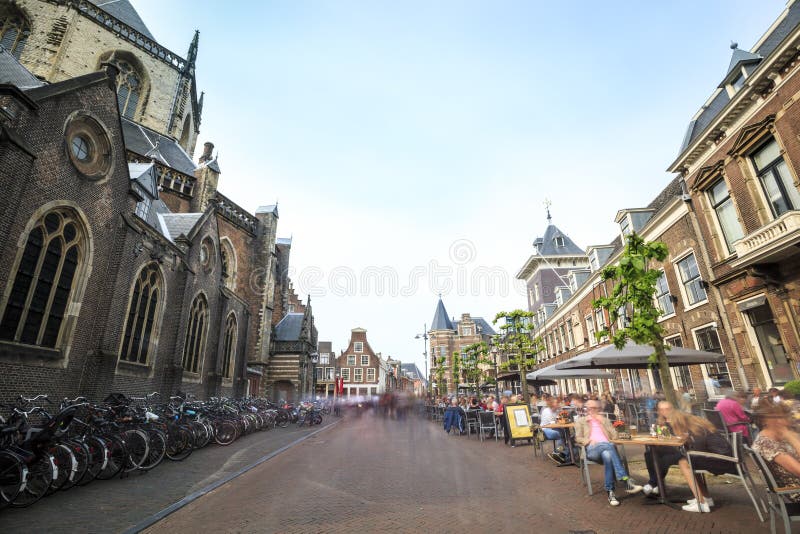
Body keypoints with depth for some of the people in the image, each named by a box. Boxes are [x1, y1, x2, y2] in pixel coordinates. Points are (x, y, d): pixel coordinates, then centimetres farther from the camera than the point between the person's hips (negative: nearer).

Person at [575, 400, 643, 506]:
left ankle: (610, 492, -41)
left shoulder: (605, 420, 30)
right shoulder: (581, 421, 22)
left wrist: (602, 422, 7)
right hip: (592, 449, -2)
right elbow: (578, 438, 12)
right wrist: (589, 441, -9)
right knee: (609, 445, -39)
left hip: (607, 447, 2)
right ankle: (626, 480, -46)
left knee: (607, 455, -40)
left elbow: (614, 435, 15)